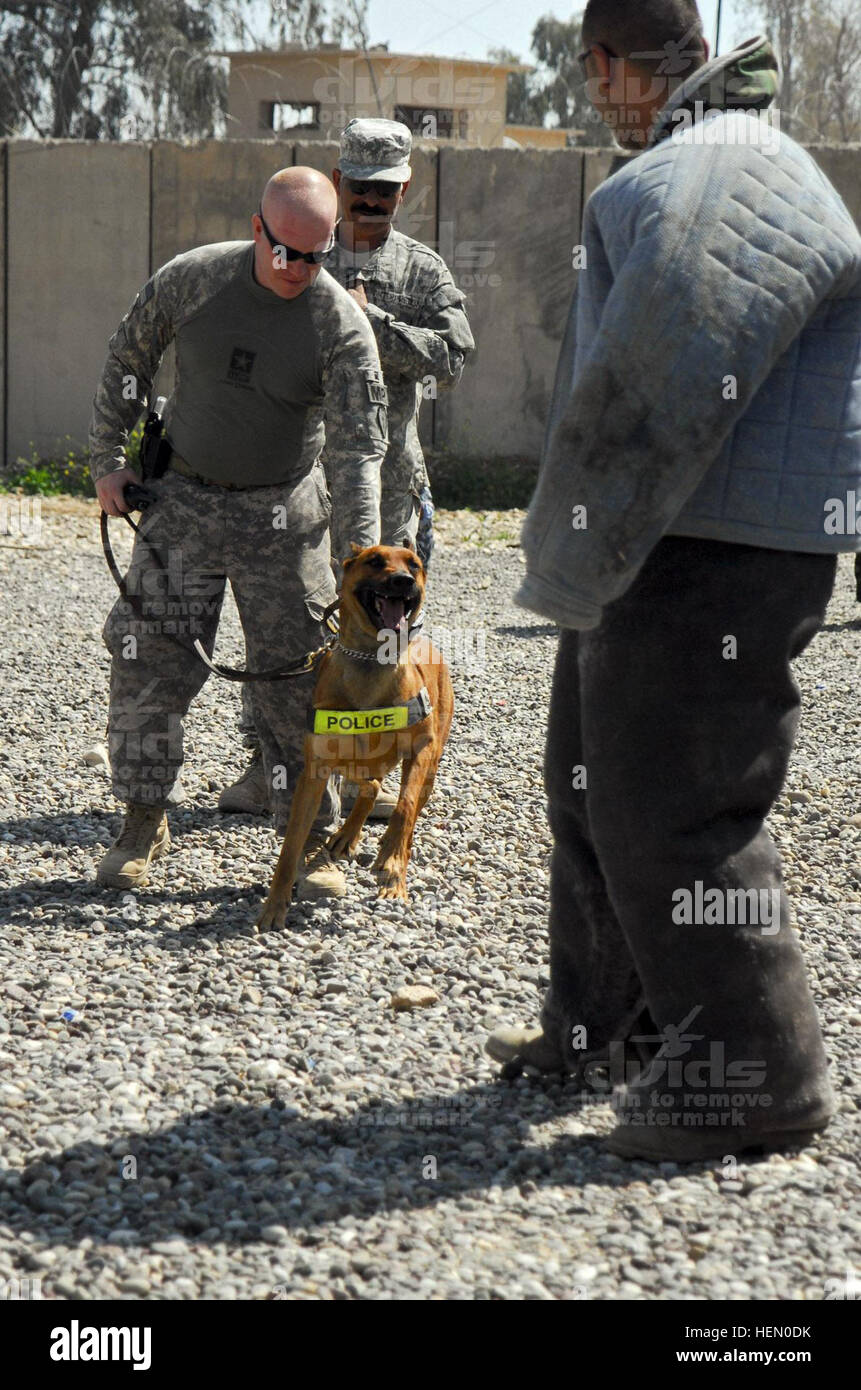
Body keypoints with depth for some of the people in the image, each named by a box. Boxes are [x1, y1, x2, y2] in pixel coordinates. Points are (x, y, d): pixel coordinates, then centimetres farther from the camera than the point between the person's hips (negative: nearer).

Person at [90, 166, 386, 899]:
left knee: (296, 676, 0)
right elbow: (127, 363, 6)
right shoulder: (190, 279, -9)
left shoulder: (343, 323, -15)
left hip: (283, 513, -1)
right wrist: (108, 462, 6)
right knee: (150, 661, 0)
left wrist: (363, 552, -29)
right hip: (182, 501, 2)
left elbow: (359, 444, -19)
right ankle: (144, 823, 15)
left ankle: (312, 839, 10)